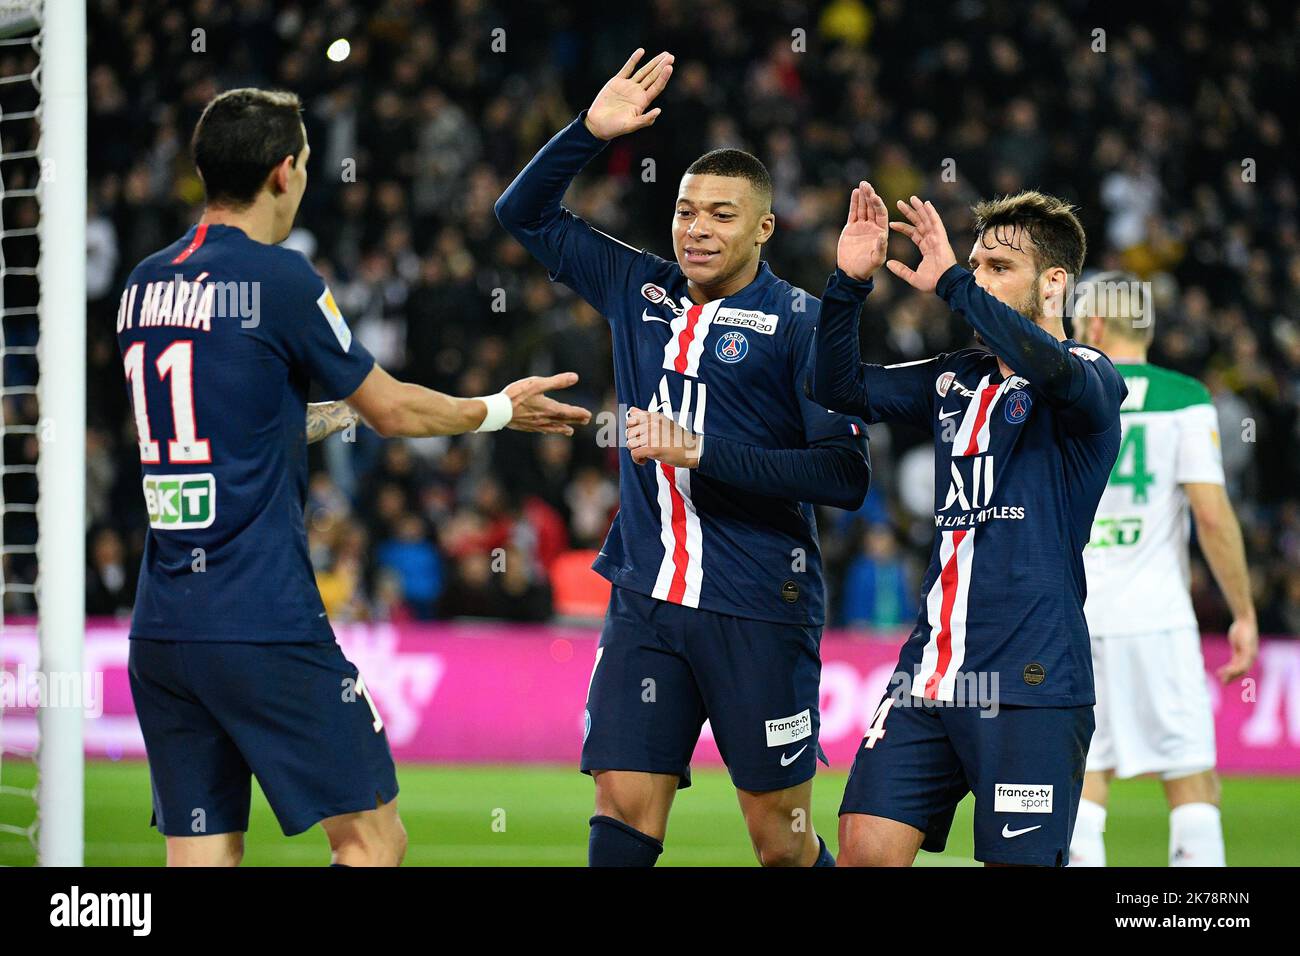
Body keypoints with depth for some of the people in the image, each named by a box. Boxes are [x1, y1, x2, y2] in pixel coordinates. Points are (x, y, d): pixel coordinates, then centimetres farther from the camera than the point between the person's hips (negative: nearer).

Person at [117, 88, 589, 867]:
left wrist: (337, 414, 38)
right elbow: (393, 410, 3)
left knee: (201, 855, 7)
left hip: (161, 628, 7)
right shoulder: (278, 278, -7)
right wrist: (500, 410, 20)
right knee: (373, 837, 2)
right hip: (263, 624, -7)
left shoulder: (144, 286, 12)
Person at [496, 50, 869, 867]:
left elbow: (845, 475, -13)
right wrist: (590, 132, 6)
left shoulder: (800, 322, -6)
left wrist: (706, 452, -18)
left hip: (759, 613, -4)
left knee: (780, 837, 0)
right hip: (647, 599, 5)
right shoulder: (641, 292, 11)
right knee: (624, 805, -4)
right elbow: (526, 213, 21)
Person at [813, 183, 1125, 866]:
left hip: (1031, 681, -6)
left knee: (1019, 860, -6)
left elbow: (1052, 370, -26)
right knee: (864, 849, -2)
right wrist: (850, 283, 0)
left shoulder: (1088, 375, -3)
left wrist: (951, 285, -23)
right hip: (930, 672, 6)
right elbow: (839, 388, 14)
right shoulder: (956, 379, 17)